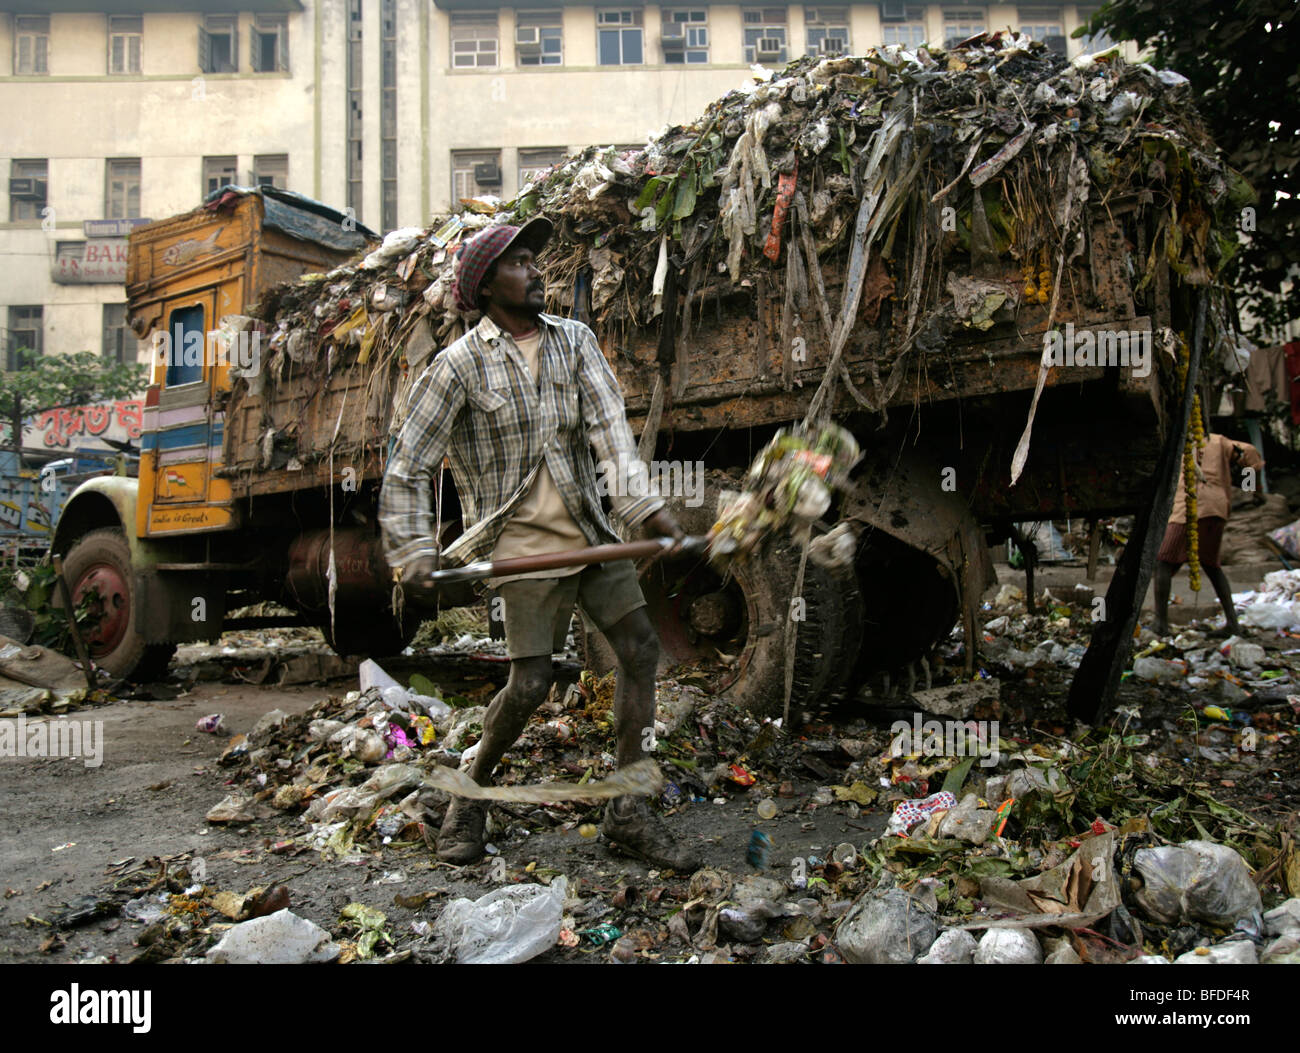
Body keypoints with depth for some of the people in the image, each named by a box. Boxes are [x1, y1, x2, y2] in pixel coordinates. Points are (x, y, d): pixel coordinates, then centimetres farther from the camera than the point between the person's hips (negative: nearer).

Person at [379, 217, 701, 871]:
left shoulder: (575, 341, 9)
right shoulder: (461, 364, -4)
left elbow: (609, 426, -5)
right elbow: (408, 468, -1)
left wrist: (644, 505, -19)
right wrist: (412, 557, -9)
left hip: (590, 531, 5)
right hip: (523, 540, -5)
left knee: (640, 648, -2)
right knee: (530, 681, -8)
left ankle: (626, 813, 9)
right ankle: (471, 792, 21)